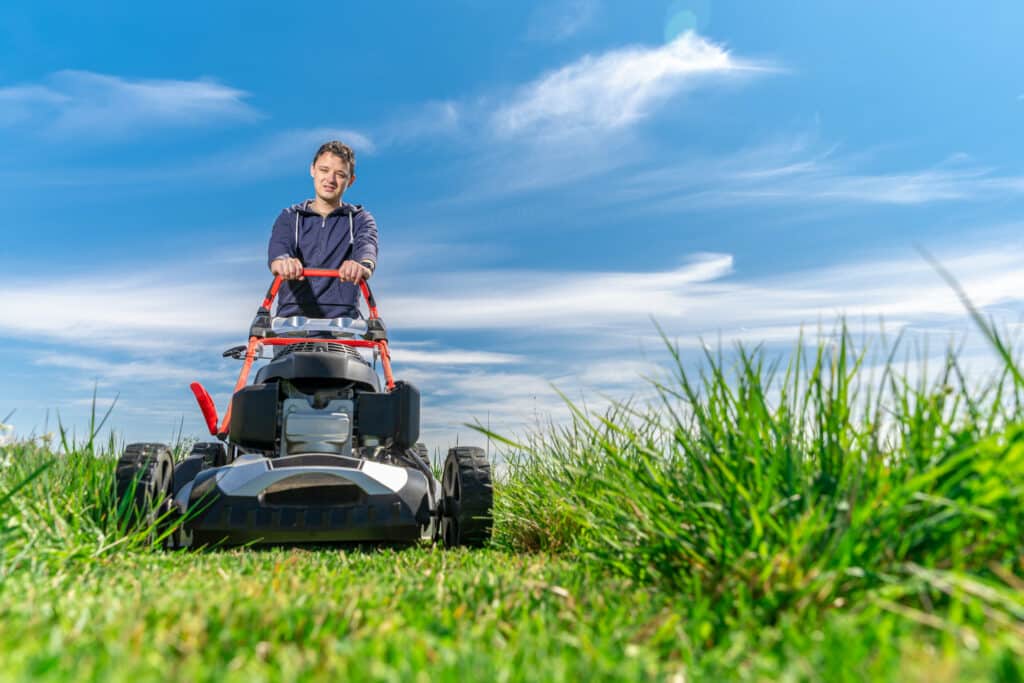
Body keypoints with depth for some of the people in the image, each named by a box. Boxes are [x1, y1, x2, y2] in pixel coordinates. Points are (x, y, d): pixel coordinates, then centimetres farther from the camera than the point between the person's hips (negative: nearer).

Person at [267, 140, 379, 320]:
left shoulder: (360, 219, 13)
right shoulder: (290, 217, 16)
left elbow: (366, 245, -9)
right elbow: (279, 244, -5)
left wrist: (364, 265, -35)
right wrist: (281, 261, -31)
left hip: (341, 317, -1)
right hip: (293, 315, 1)